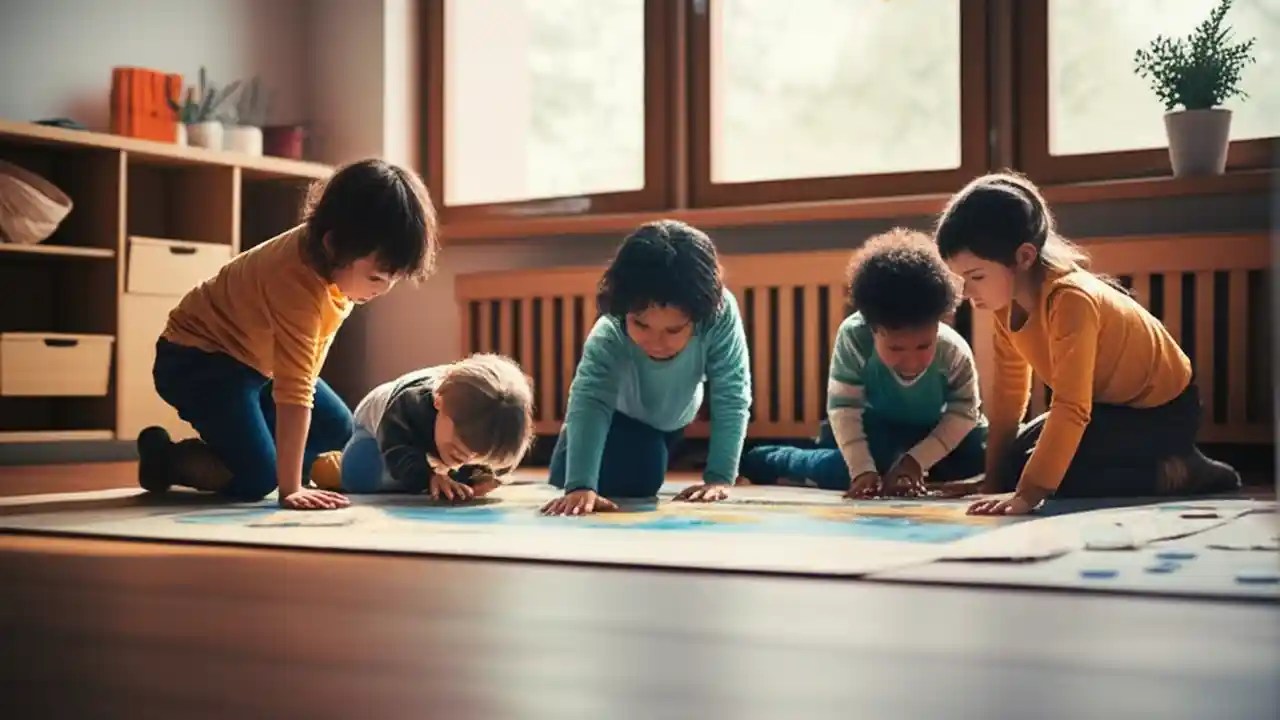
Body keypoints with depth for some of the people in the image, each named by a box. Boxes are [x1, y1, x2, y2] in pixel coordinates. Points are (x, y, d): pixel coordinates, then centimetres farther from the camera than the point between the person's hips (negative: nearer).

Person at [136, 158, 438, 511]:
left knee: (337, 428, 6)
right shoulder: (299, 283, -37)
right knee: (256, 478, -19)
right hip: (199, 359, -9)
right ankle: (164, 457, 5)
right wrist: (290, 489, -36)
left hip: (255, 359, 9)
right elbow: (293, 392, -38)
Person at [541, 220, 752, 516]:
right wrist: (580, 486, -66)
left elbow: (732, 398, -37)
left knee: (640, 484, 15)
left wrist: (720, 478, -42)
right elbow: (589, 403, -53)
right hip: (619, 416, -2)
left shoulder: (721, 316, -42)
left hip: (669, 419, 3)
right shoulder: (608, 338, -44)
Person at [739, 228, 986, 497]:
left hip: (933, 430, 3)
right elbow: (843, 407, -32)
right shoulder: (853, 337, -35)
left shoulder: (955, 352, -32)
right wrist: (863, 470, -39)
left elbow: (963, 413, -22)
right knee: (842, 471, -28)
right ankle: (763, 460, 2)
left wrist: (916, 461, -29)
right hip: (877, 426, -2)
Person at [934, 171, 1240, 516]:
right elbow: (1008, 391, 1)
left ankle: (1178, 476, -6)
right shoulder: (1007, 303, -8)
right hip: (1110, 404, 9)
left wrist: (1028, 493, -46)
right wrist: (994, 478, 0)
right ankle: (1157, 464, 13)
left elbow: (1071, 408, -39)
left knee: (1057, 478, -23)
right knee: (1015, 467, 5)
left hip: (1162, 411, -9)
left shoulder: (1070, 300, -34)